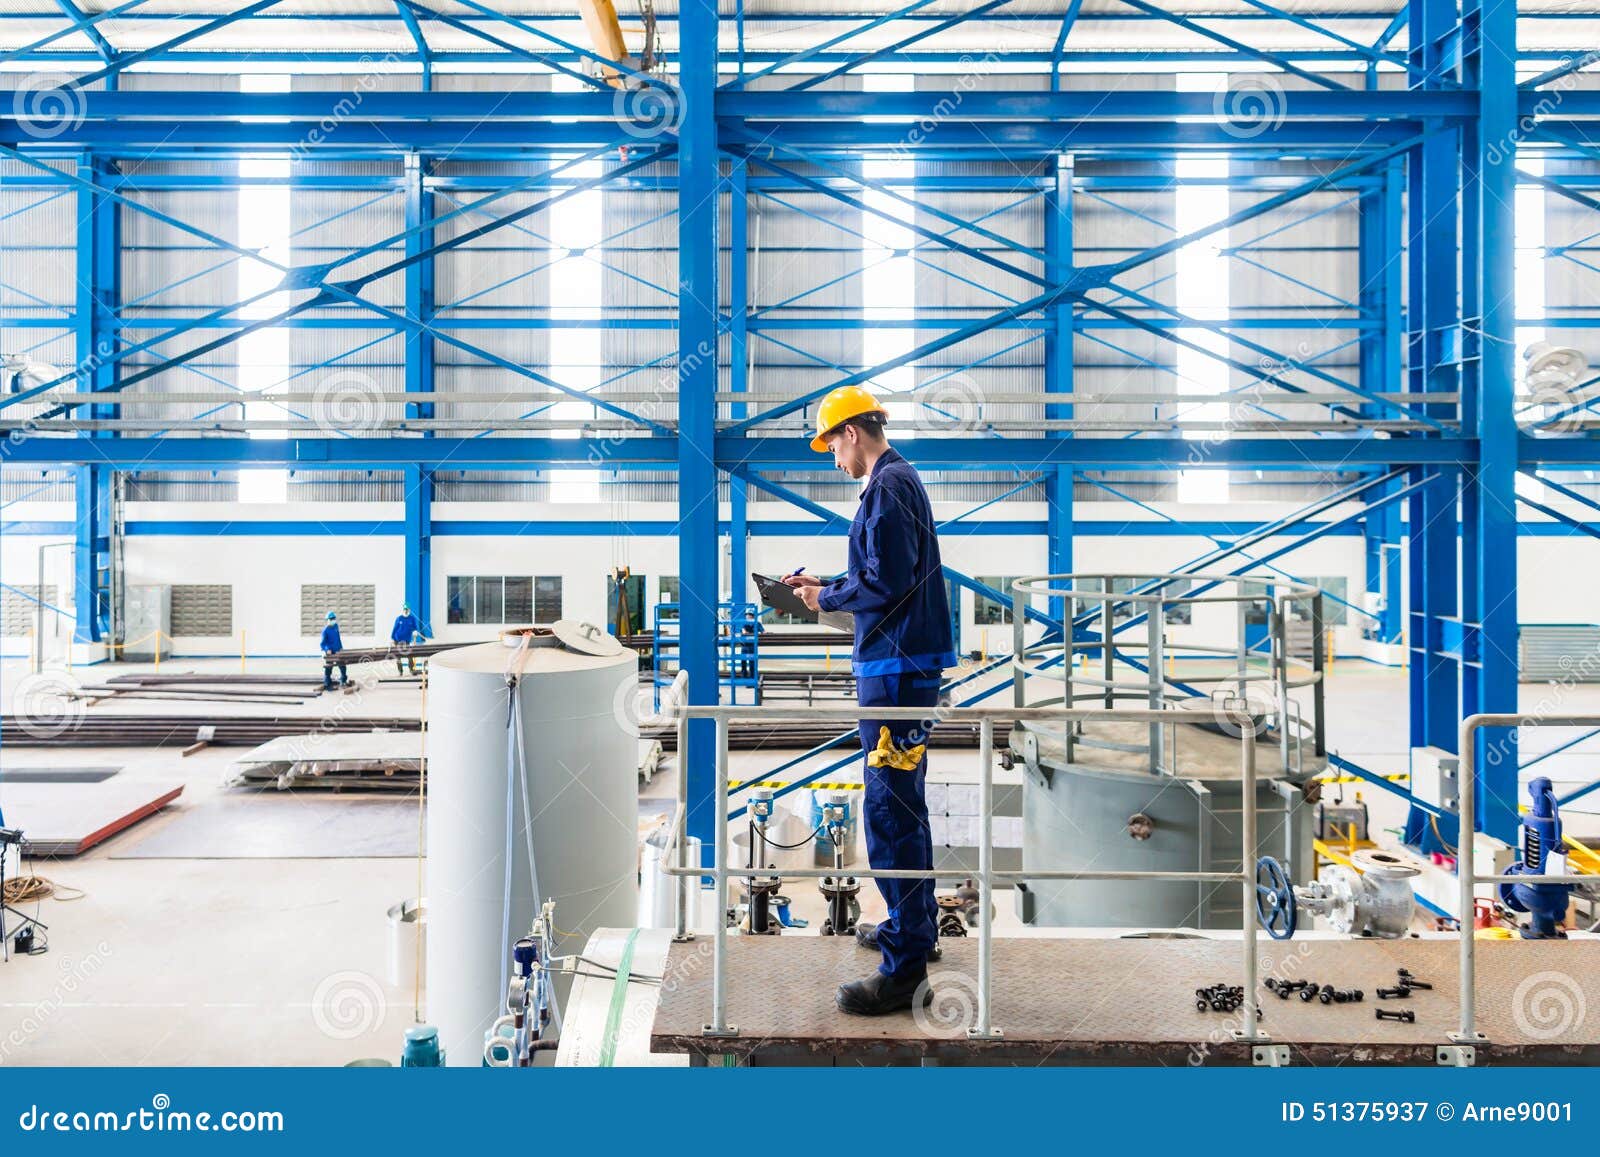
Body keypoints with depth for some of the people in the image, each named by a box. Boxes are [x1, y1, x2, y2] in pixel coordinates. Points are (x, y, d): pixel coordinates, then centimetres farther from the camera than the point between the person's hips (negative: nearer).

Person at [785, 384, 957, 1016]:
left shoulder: (888, 485, -14)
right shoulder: (901, 480, 17)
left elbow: (885, 583, -22)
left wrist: (827, 598, -6)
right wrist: (826, 585, 20)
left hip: (895, 667, -11)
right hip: (907, 663, 11)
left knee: (890, 810, -8)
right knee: (903, 803, 20)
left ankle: (904, 968, -2)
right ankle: (915, 924, 34)